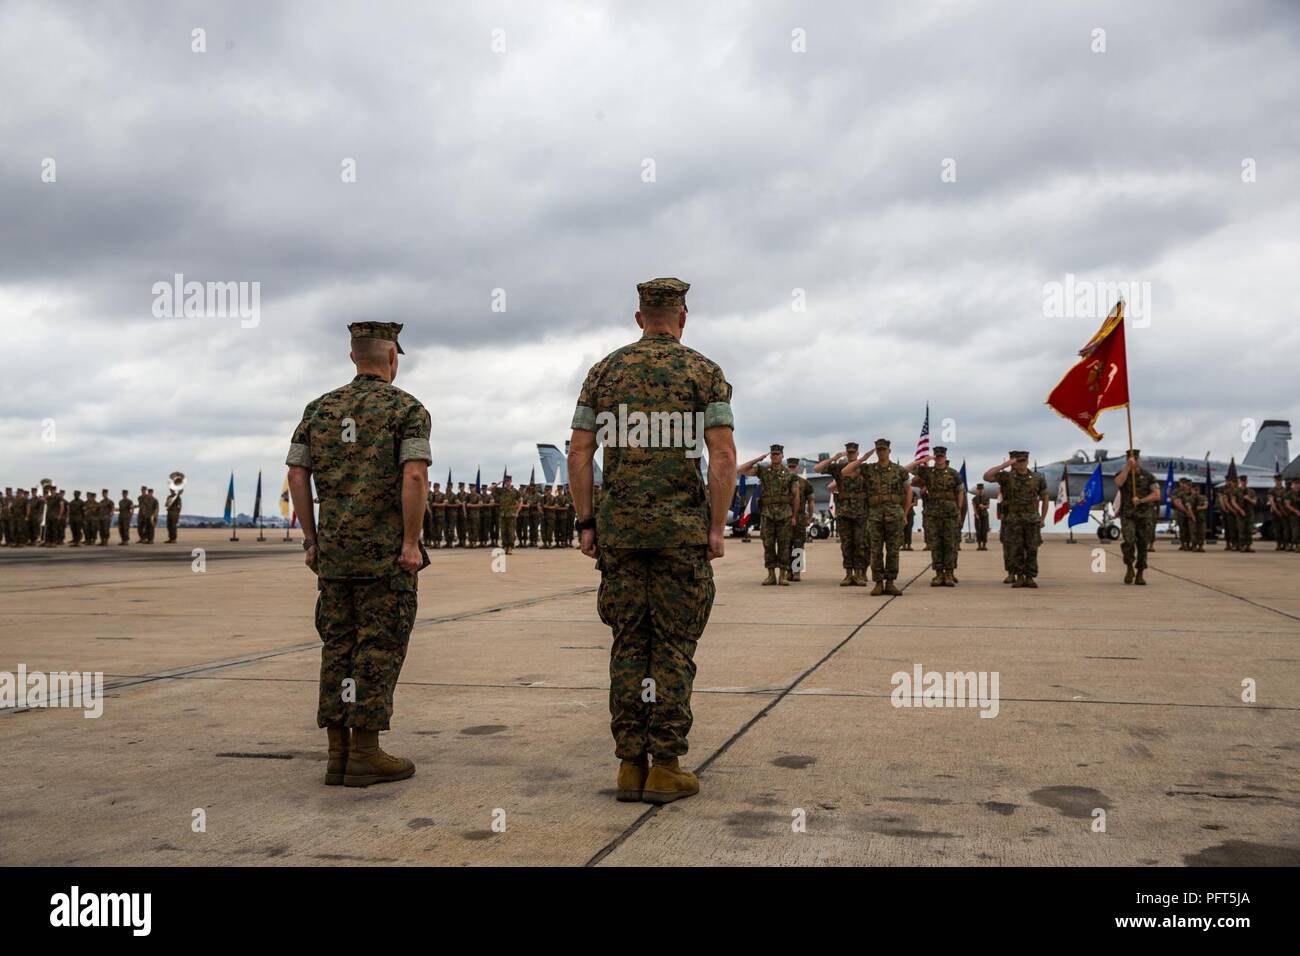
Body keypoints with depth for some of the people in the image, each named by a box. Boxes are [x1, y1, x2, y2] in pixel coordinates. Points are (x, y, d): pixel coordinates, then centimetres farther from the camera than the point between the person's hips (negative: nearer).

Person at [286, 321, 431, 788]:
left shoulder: (319, 408, 10)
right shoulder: (408, 409, -5)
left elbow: (296, 475, 5)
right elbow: (415, 477, -19)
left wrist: (311, 540, 10)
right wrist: (412, 544, -15)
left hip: (335, 549, 5)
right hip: (386, 551, -5)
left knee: (339, 647, 9)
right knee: (379, 649, -1)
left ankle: (338, 753, 10)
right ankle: (365, 755, 0)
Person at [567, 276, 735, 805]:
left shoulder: (606, 369, 8)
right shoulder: (703, 371, 0)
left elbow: (579, 453, 4)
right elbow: (724, 455, -9)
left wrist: (586, 523, 8)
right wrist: (717, 527, -5)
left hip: (619, 523, 3)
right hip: (680, 524, -3)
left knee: (629, 643, 7)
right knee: (673, 646, 2)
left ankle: (630, 765, 8)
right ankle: (664, 767, 2)